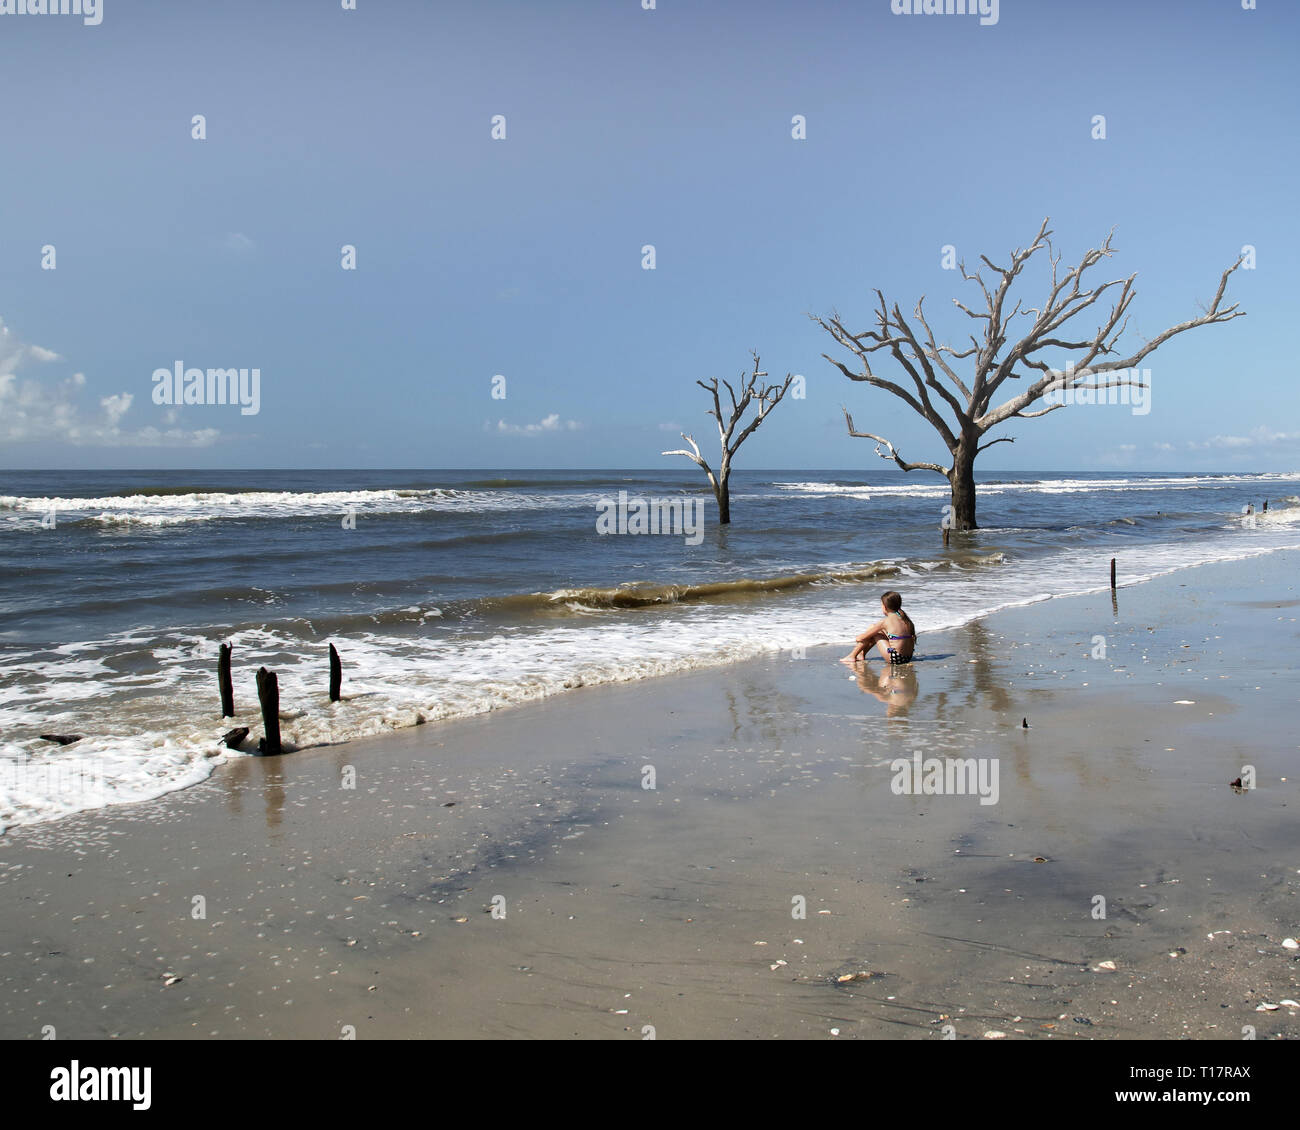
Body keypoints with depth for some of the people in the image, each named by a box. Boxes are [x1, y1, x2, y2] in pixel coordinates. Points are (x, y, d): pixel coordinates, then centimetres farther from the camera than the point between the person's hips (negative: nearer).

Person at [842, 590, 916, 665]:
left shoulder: (886, 621, -10)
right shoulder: (906, 618, 9)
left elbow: (865, 636, -1)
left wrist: (858, 638, 23)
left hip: (895, 658, -7)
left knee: (872, 628, 7)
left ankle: (852, 656, 16)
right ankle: (861, 654, 36)